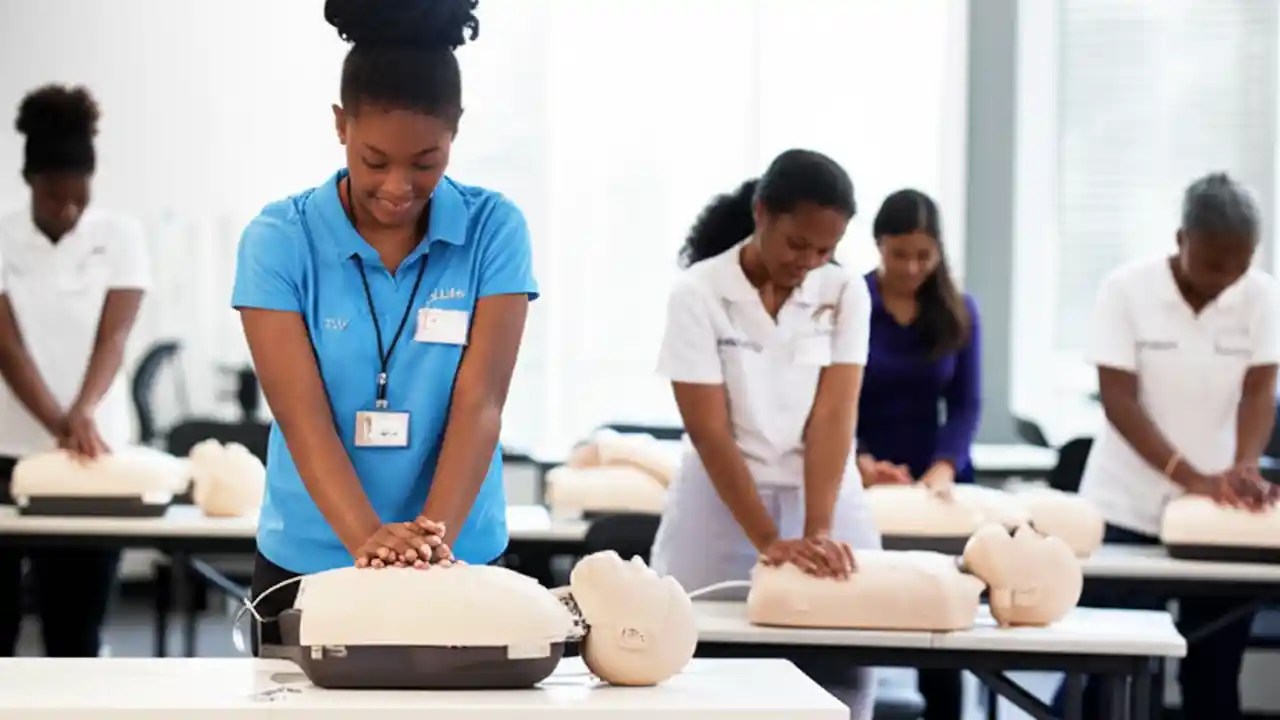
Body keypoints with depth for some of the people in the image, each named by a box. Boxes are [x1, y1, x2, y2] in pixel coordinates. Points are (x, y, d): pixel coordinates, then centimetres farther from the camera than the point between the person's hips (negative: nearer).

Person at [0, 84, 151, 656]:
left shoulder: (120, 237, -1)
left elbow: (114, 336, -10)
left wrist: (82, 414, -29)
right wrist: (59, 425, -26)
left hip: (98, 446, 0)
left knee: (77, 623, 2)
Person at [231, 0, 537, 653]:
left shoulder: (493, 230, -5)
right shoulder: (279, 239, -7)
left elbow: (478, 402, -14)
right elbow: (303, 417, -16)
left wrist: (434, 533, -29)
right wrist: (368, 539, -31)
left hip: (460, 563, 0)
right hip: (310, 564, 0)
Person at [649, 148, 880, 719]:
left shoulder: (845, 294, -4)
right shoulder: (698, 294, -11)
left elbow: (834, 417, -12)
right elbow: (709, 432, -16)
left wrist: (818, 533, -24)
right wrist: (769, 541, -24)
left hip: (824, 503, 2)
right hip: (723, 510, -2)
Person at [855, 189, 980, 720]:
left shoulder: (959, 312, 5)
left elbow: (965, 404, 0)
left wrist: (943, 468, -18)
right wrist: (862, 463, -24)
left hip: (936, 481, 2)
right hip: (859, 482, -2)